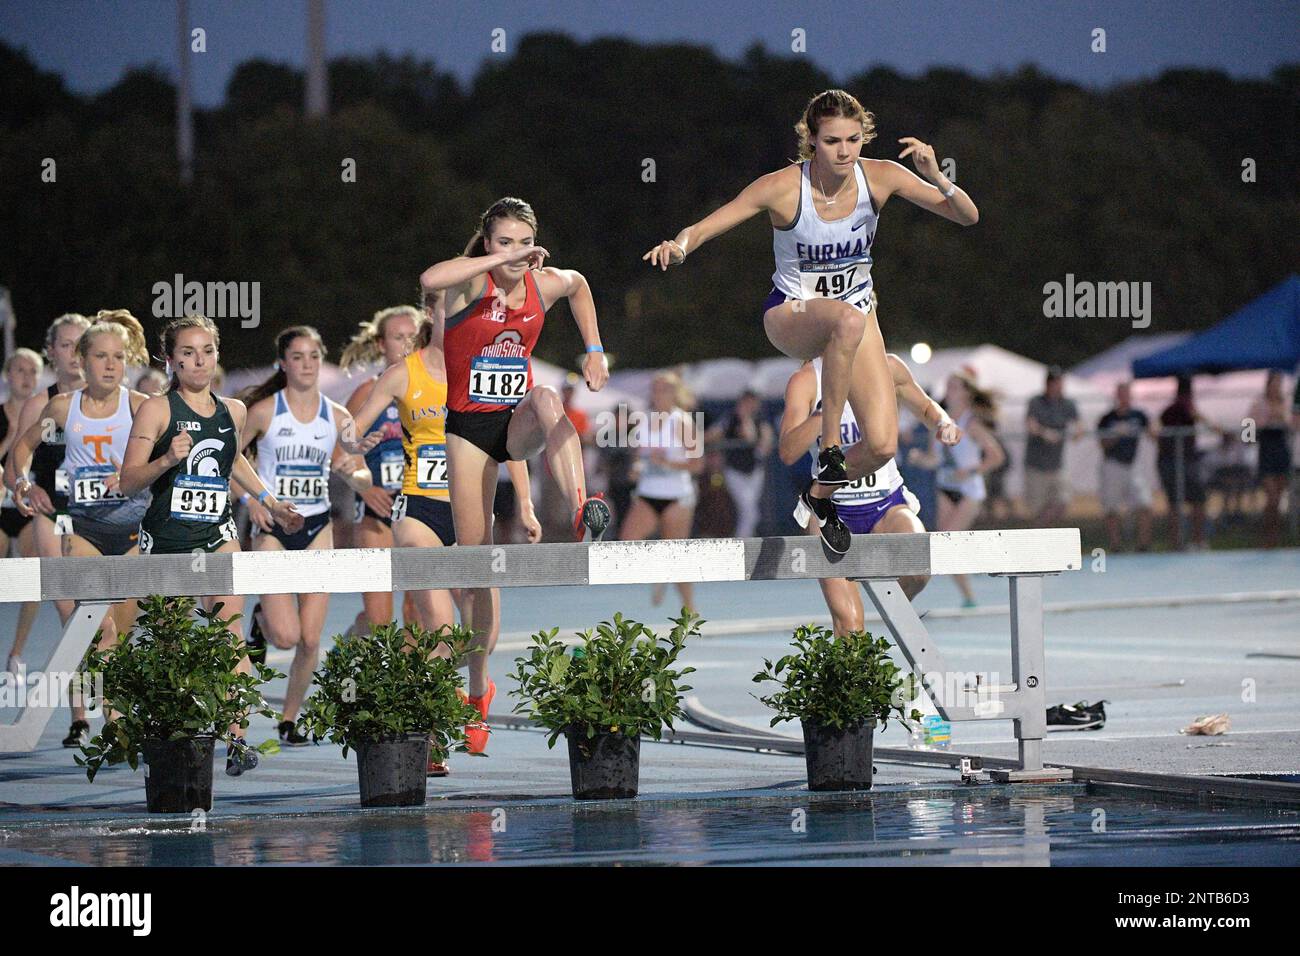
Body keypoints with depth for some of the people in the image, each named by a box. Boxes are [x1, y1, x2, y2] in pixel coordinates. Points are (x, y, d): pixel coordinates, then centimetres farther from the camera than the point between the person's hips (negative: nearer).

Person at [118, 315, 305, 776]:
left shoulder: (233, 411, 9)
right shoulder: (157, 411, -6)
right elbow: (127, 482, -9)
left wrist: (270, 501, 30)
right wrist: (166, 461, -25)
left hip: (217, 534, 2)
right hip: (166, 538, -2)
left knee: (230, 632, -15)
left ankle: (237, 739, -22)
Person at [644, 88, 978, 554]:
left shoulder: (879, 177, -13)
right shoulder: (783, 188, -21)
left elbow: (967, 217, -10)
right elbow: (703, 227, -19)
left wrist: (937, 179, -30)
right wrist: (679, 245, -42)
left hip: (856, 312, 4)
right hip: (793, 315, -4)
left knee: (882, 446, -11)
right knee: (848, 319, -42)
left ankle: (821, 492, 22)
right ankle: (829, 446, -30)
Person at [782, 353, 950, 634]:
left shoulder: (888, 368, 0)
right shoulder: (806, 381, -8)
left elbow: (925, 407, 21)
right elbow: (788, 452, -21)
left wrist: (942, 422, -2)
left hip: (888, 505, 2)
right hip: (829, 511, -2)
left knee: (918, 569, -29)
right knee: (849, 625, -18)